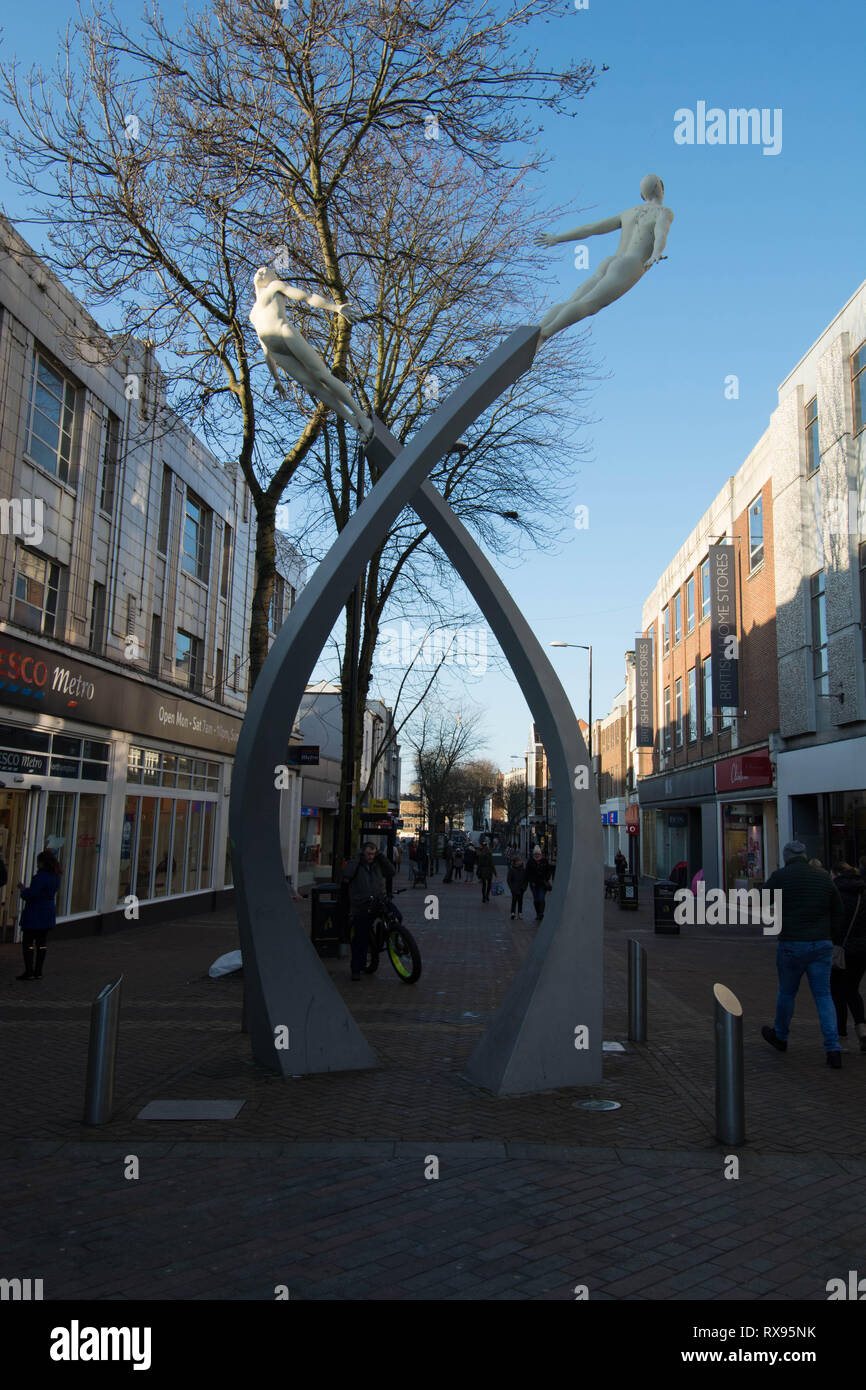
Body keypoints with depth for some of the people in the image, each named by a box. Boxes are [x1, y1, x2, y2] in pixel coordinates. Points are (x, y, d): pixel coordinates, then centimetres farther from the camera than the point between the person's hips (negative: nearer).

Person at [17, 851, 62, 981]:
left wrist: (22, 890, -3)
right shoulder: (55, 877, 8)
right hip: (48, 914, 9)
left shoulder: (41, 876, -20)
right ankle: (38, 971, 14)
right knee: (41, 943, 11)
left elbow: (31, 894, -22)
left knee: (27, 943, 0)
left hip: (34, 915, -8)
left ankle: (29, 972, -1)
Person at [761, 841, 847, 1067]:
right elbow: (839, 912, 11)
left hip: (792, 945, -3)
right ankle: (833, 1050, 0)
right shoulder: (824, 877, 6)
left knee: (787, 993, 14)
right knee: (824, 996, 8)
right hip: (822, 945, 3)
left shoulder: (780, 876, -7)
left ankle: (780, 1036, 34)